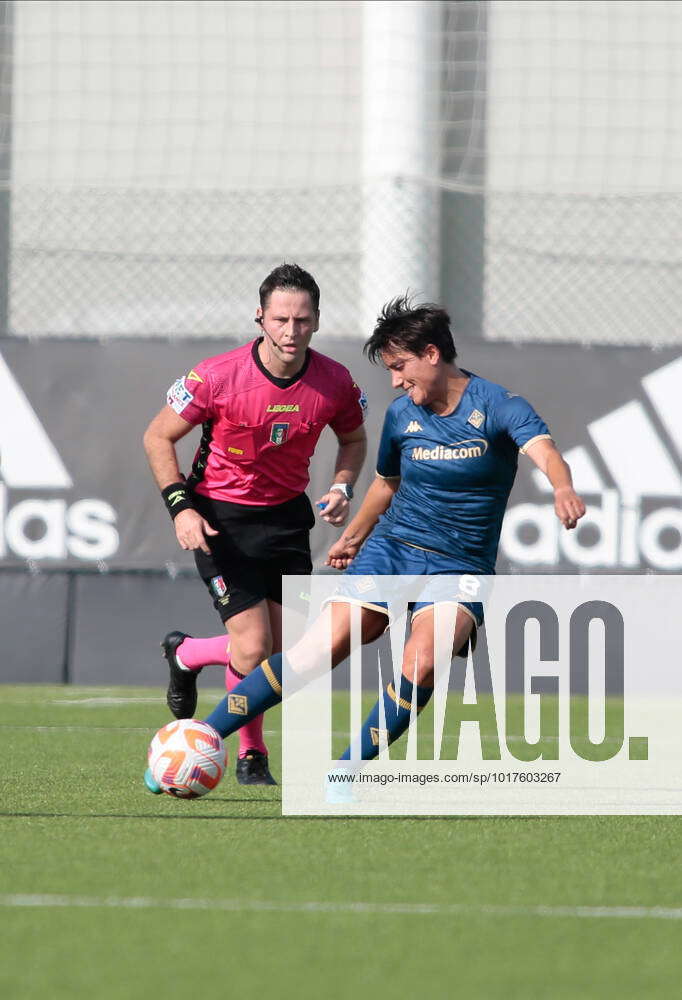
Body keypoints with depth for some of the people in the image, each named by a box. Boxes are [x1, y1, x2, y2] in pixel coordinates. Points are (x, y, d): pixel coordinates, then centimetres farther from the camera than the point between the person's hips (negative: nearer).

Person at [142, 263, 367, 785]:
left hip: (287, 515, 4)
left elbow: (353, 438, 12)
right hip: (221, 518, -4)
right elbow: (158, 437, -7)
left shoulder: (335, 383, -9)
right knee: (253, 651, -14)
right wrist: (180, 506, -17)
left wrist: (342, 489, -6)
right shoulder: (217, 377, -19)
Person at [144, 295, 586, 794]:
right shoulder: (402, 415, 5)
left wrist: (563, 489, -51)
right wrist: (353, 537, 36)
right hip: (391, 548, 3)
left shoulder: (497, 406, -10)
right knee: (316, 652, -11)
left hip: (459, 570, -3)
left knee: (420, 664, -29)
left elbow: (544, 450, -29)